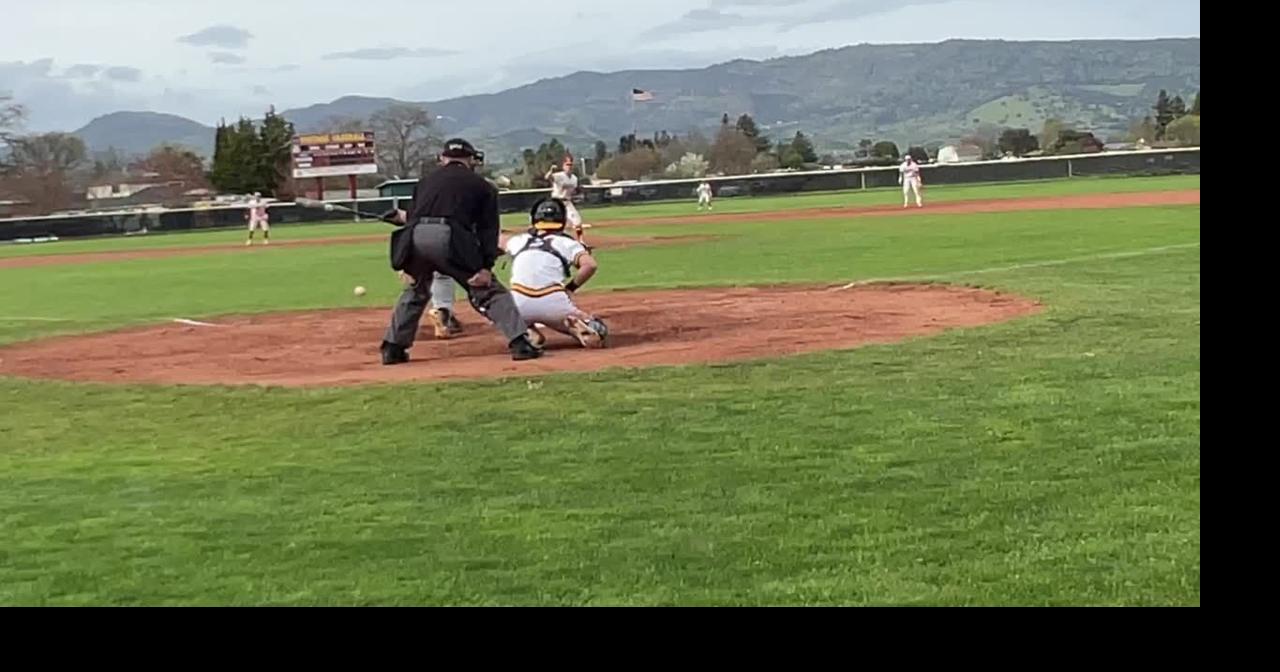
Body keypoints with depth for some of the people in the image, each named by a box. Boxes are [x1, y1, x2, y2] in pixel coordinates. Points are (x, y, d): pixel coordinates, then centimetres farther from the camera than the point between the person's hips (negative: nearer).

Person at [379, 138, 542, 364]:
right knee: (488, 292, 5)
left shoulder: (427, 180, 28)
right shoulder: (481, 185, 19)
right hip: (451, 237, -4)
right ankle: (519, 343, -6)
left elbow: (412, 216, 20)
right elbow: (488, 228, 7)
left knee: (415, 291, 27)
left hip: (415, 236, 4)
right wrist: (486, 267, 1)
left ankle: (393, 348, 27)